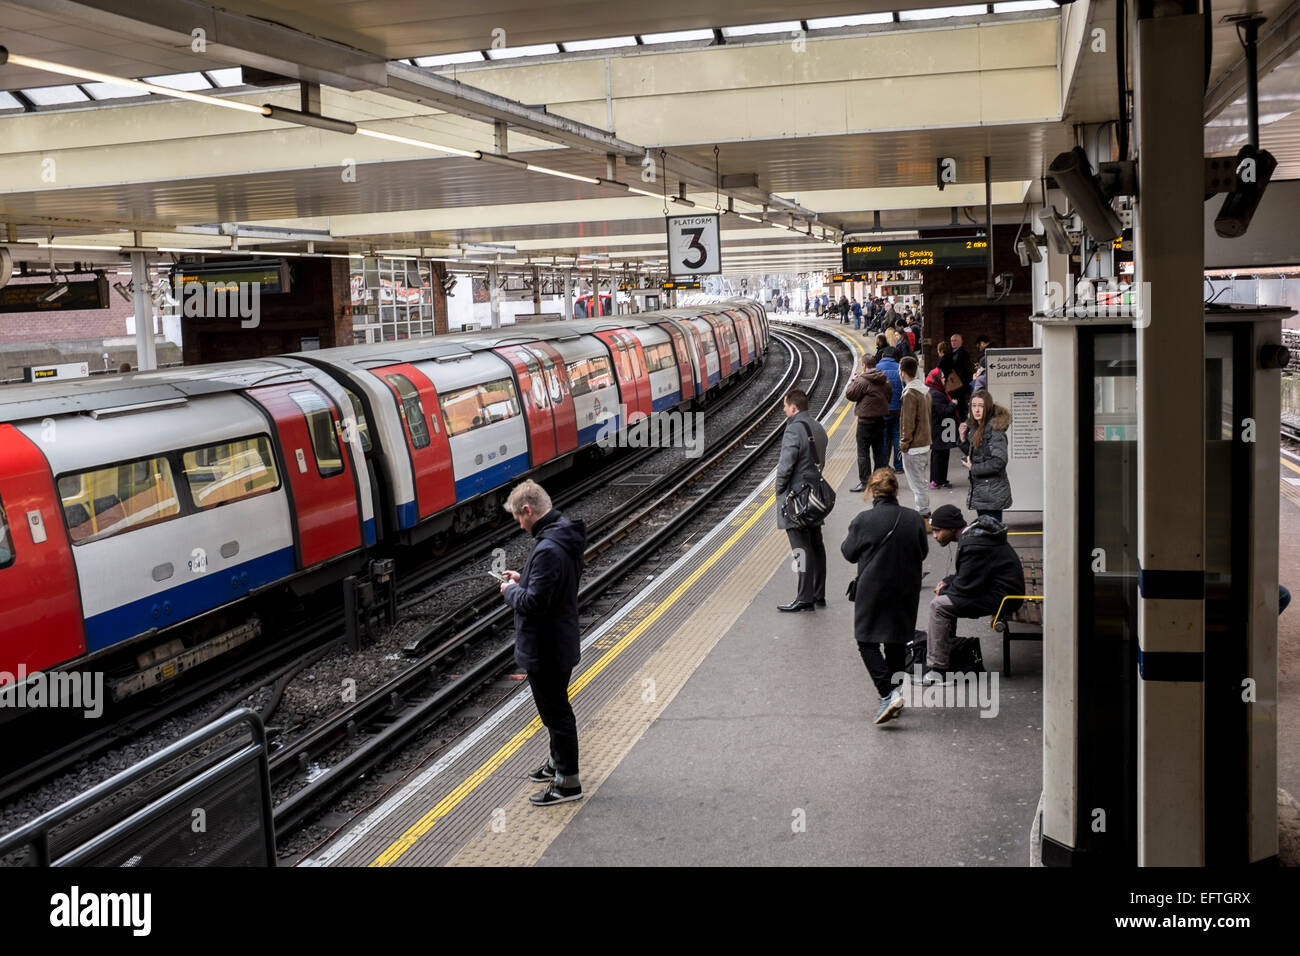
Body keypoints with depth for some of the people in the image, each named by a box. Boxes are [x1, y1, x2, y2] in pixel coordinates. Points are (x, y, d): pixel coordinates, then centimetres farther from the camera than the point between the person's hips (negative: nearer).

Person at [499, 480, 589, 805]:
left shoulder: (548, 550, -29)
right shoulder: (567, 535, 3)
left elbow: (534, 602, -30)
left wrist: (511, 591, -12)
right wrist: (523, 580, 9)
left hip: (545, 650, -10)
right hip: (560, 641, 10)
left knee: (555, 711, 3)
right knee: (556, 707, 25)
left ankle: (568, 781, 14)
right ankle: (558, 762, 42)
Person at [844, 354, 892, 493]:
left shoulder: (862, 381, -18)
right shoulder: (885, 381, 6)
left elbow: (849, 395, -12)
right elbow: (890, 395, 16)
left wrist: (852, 380, 2)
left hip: (866, 421, -7)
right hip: (881, 419, 7)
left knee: (863, 452, -2)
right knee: (879, 450, 14)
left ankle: (865, 481, -4)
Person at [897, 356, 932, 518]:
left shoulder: (909, 394, -19)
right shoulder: (925, 389, 8)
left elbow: (908, 422, -19)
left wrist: (904, 444, -10)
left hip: (914, 447, -9)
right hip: (926, 442, 9)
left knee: (917, 483, -2)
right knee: (924, 481, 16)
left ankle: (921, 512, 1)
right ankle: (925, 511, 24)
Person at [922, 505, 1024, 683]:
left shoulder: (973, 545, -22)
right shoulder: (972, 533, 11)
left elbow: (966, 587, -19)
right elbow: (966, 575, 23)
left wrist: (943, 591, -2)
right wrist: (947, 582, 8)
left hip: (1001, 597, -11)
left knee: (939, 606, -17)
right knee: (947, 595, 19)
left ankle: (938, 671, -16)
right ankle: (946, 645, 22)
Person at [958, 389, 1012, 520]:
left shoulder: (994, 429, -15)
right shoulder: (975, 428, 11)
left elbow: (999, 461, -24)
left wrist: (974, 468, -14)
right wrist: (963, 439, 3)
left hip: (992, 493, -9)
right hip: (979, 491, 9)